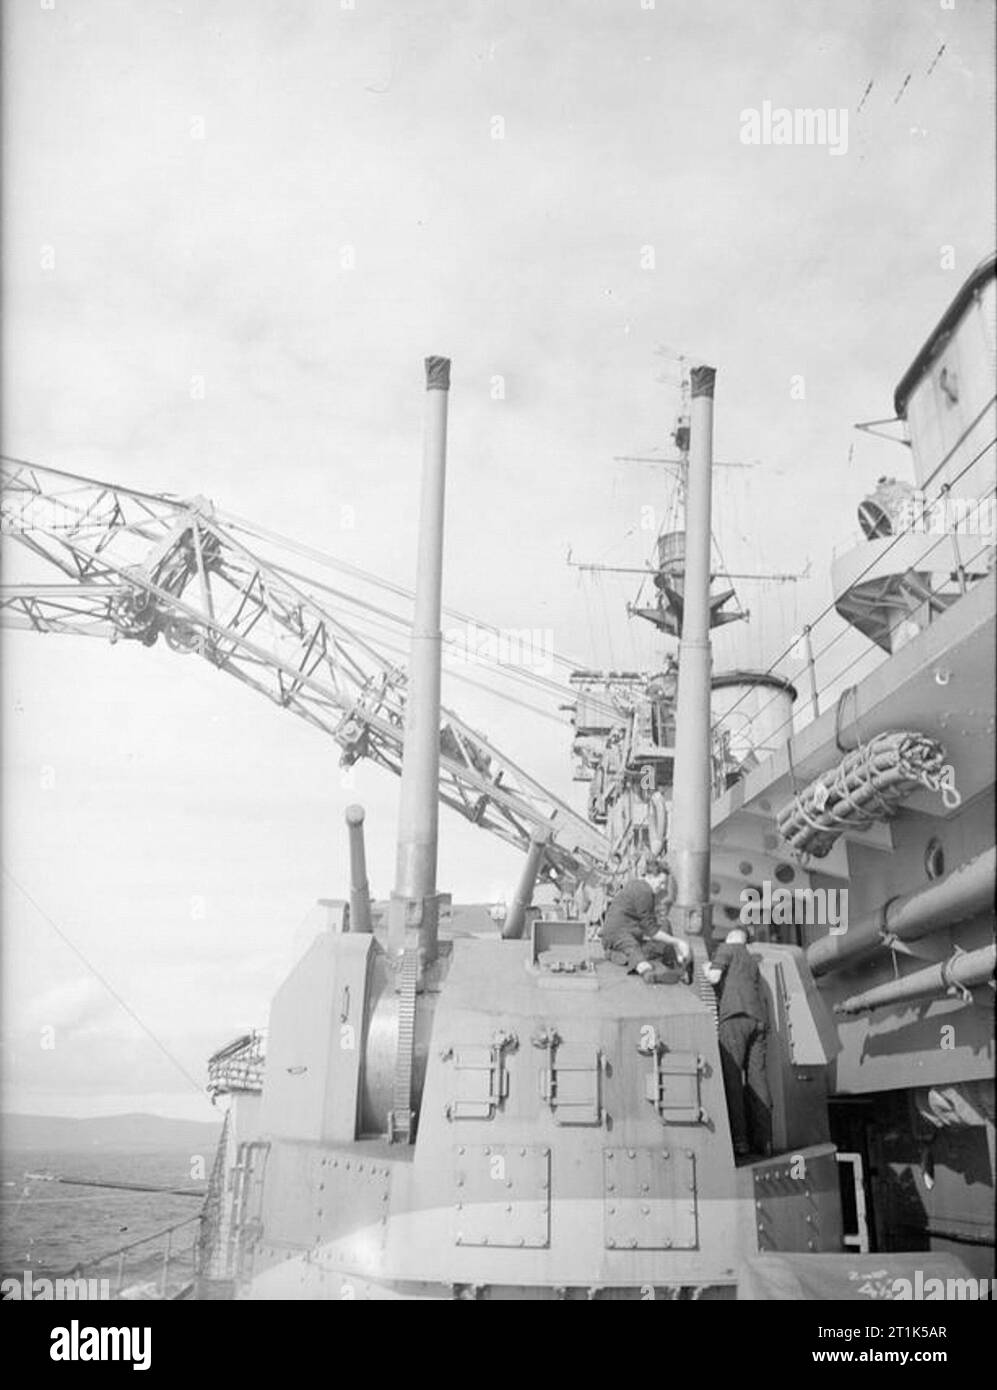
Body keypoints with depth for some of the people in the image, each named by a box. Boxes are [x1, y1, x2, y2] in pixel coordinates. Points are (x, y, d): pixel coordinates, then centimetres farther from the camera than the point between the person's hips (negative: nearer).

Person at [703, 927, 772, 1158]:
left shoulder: (726, 949, 11)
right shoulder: (753, 961, 31)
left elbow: (715, 977, -4)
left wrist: (707, 970, 19)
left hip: (735, 1017, -7)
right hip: (758, 1019, 7)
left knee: (732, 1078, -9)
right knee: (757, 1078, 4)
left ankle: (739, 1140, -16)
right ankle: (763, 1141, -1)